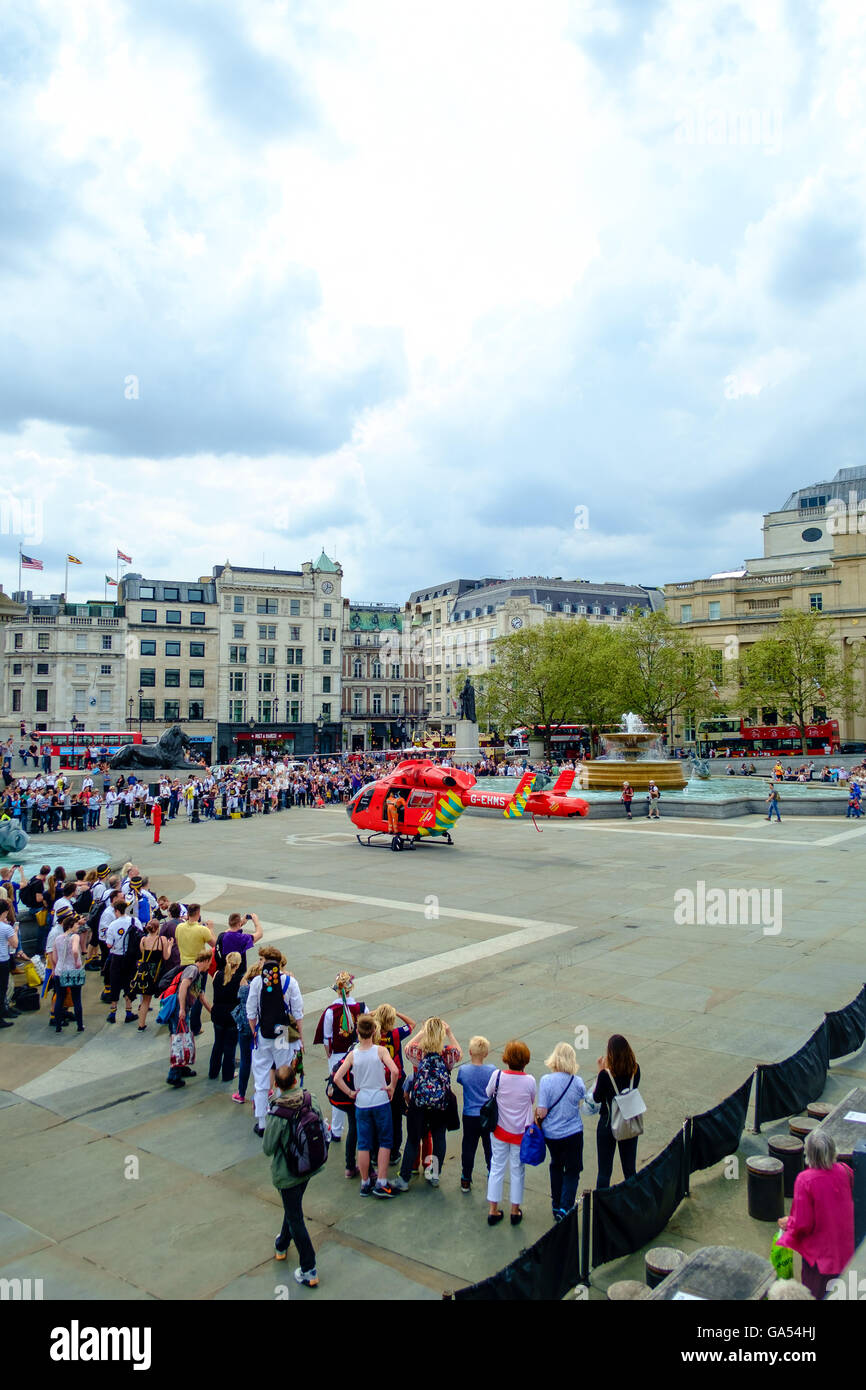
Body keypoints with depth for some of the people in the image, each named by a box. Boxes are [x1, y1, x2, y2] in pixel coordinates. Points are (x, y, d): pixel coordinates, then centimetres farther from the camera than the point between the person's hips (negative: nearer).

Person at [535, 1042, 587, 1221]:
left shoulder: (546, 1080, -18)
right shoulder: (577, 1082, -13)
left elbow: (542, 1112, -18)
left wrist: (536, 1112, 2)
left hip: (551, 1133, 1)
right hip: (573, 1133, -1)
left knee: (556, 1166, 23)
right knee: (572, 1171, 13)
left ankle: (556, 1206, 30)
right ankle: (565, 1208, 0)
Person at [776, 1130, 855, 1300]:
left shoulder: (805, 1180, -29)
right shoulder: (844, 1171, -17)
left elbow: (802, 1223, -23)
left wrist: (788, 1223, -2)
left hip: (819, 1249, -4)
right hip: (844, 1246, 4)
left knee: (813, 1293, 20)